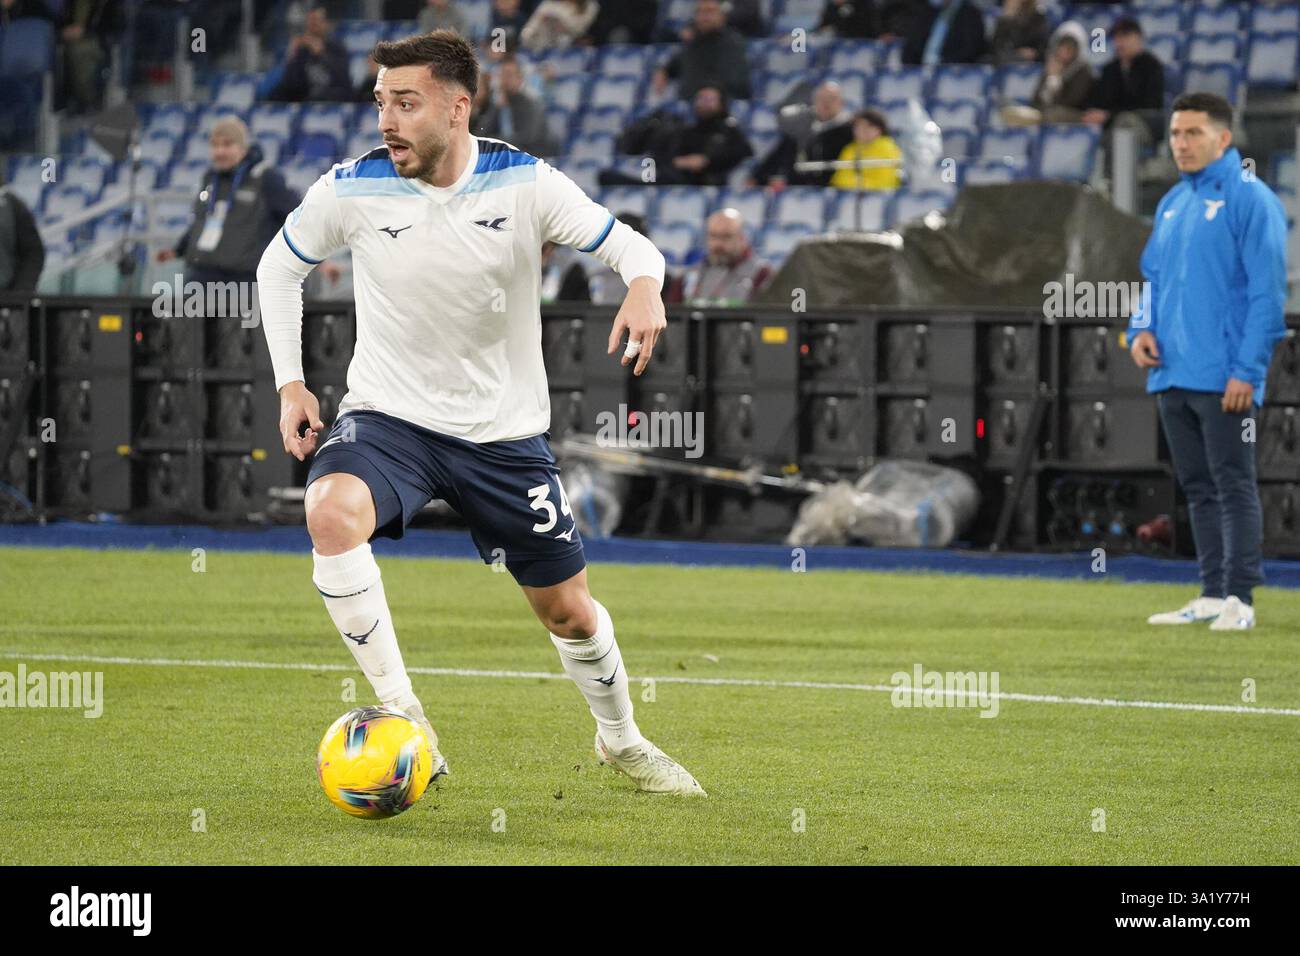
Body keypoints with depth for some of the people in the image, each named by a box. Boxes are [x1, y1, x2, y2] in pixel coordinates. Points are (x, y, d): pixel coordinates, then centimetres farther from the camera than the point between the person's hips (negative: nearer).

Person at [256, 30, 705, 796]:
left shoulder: (526, 183, -12)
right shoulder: (353, 189, -11)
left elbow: (628, 245, -8)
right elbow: (281, 265, 6)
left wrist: (643, 287, -32)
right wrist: (290, 383, -1)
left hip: (505, 431, 1)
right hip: (389, 416, -1)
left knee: (570, 613, 10)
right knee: (332, 511, -34)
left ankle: (621, 739, 40)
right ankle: (400, 714, -26)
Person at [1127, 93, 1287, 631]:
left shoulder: (1250, 200, -8)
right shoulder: (1171, 206, 15)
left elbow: (1267, 291, -13)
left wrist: (1247, 369, -17)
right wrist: (1142, 330, 3)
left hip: (1224, 380, -8)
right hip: (1172, 378, 8)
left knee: (1233, 486, -5)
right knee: (1198, 488, 11)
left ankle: (1239, 597, -3)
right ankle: (1213, 593, 16)